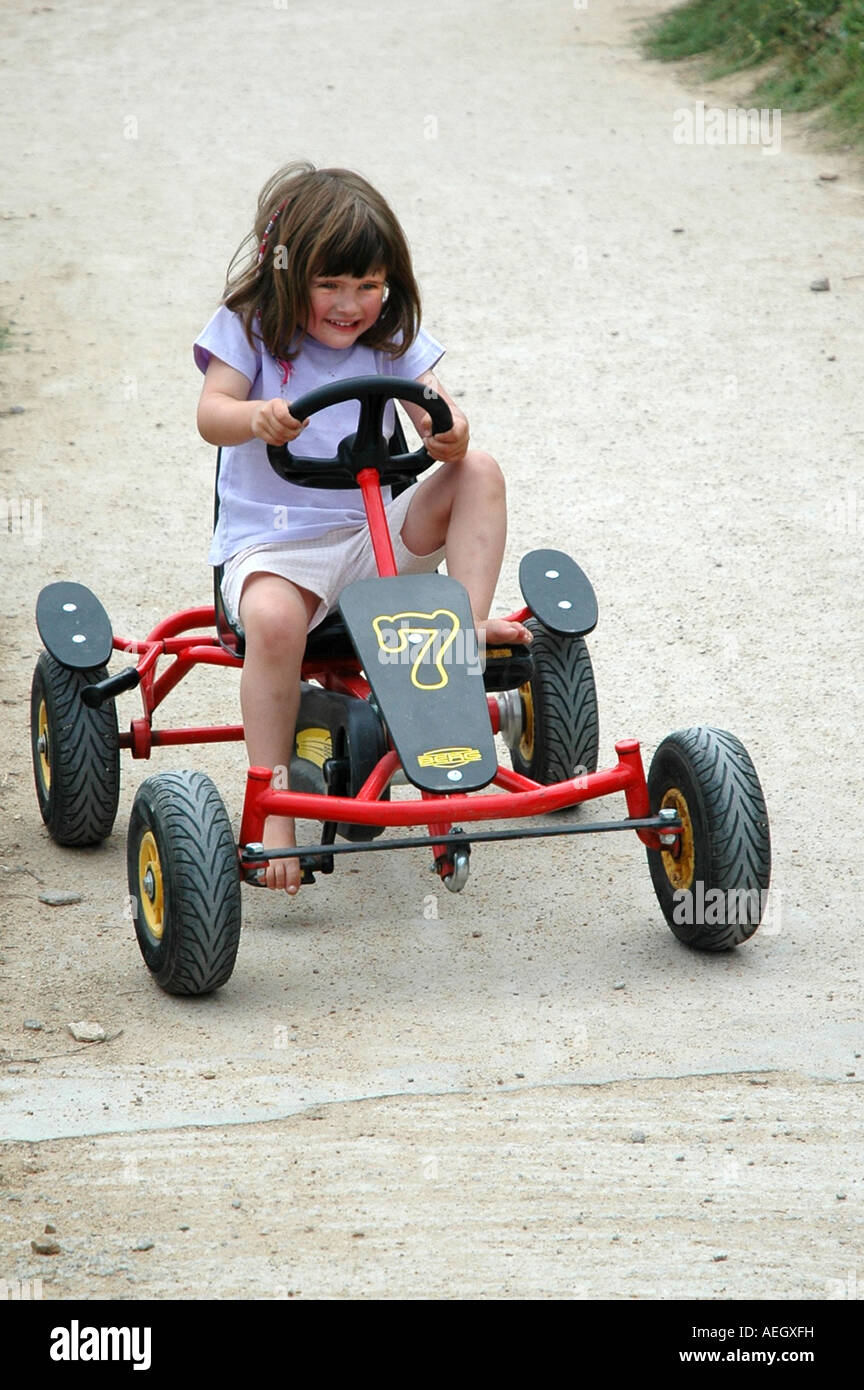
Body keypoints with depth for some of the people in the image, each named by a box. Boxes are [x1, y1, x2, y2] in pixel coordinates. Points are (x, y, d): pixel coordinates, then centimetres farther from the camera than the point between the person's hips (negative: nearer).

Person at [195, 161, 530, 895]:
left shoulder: (391, 336, 8)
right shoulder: (249, 328, -1)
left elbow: (435, 407, -5)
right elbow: (211, 414, -15)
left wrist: (448, 433, -31)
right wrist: (256, 416, -39)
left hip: (378, 530, 4)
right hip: (275, 540, -4)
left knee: (479, 474, -14)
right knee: (274, 617, -35)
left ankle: (469, 624, -17)